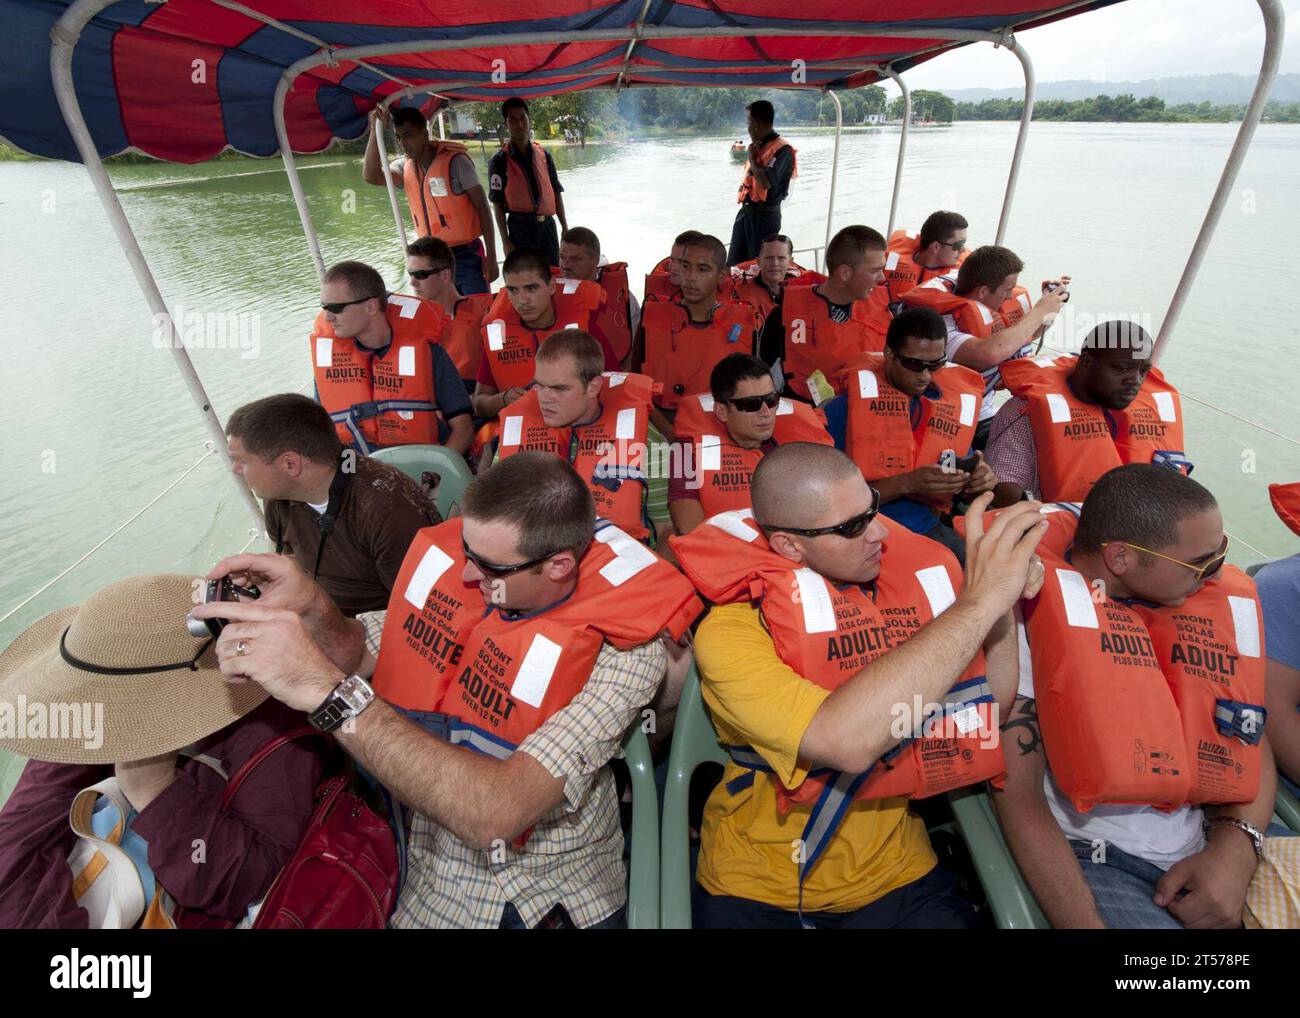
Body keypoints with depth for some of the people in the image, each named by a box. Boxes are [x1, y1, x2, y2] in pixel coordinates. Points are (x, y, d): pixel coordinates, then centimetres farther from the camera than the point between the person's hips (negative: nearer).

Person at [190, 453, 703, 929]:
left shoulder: (621, 651, -27)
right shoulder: (455, 558, -11)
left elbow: (498, 813, -37)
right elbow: (362, 658, 1)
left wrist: (328, 688, -39)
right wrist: (311, 606, -20)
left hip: (547, 895, -2)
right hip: (425, 865, 3)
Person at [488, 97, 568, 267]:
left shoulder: (544, 155, 8)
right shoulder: (500, 161, -3)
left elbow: (556, 193, 12)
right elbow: (497, 204, -4)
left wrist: (565, 228, 9)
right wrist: (506, 242, -10)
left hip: (548, 225, 4)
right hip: (520, 227, -4)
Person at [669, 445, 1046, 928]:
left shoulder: (902, 576, -7)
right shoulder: (729, 630, -23)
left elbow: (988, 716, -1)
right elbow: (842, 741, -38)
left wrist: (1004, 605, -16)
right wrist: (976, 601, -34)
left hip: (895, 873, 4)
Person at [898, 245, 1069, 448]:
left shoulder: (983, 308, 2)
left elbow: (1023, 336, 21)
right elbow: (991, 353, -39)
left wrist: (1047, 309, 2)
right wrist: (1040, 311, -23)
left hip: (985, 418, 8)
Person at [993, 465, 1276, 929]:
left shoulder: (1227, 604, 3)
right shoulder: (1030, 612, -18)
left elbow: (1254, 743, 9)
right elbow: (1017, 791, -17)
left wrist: (1235, 848, -7)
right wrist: (1084, 922, -20)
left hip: (1213, 848, 7)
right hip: (1090, 860, -6)